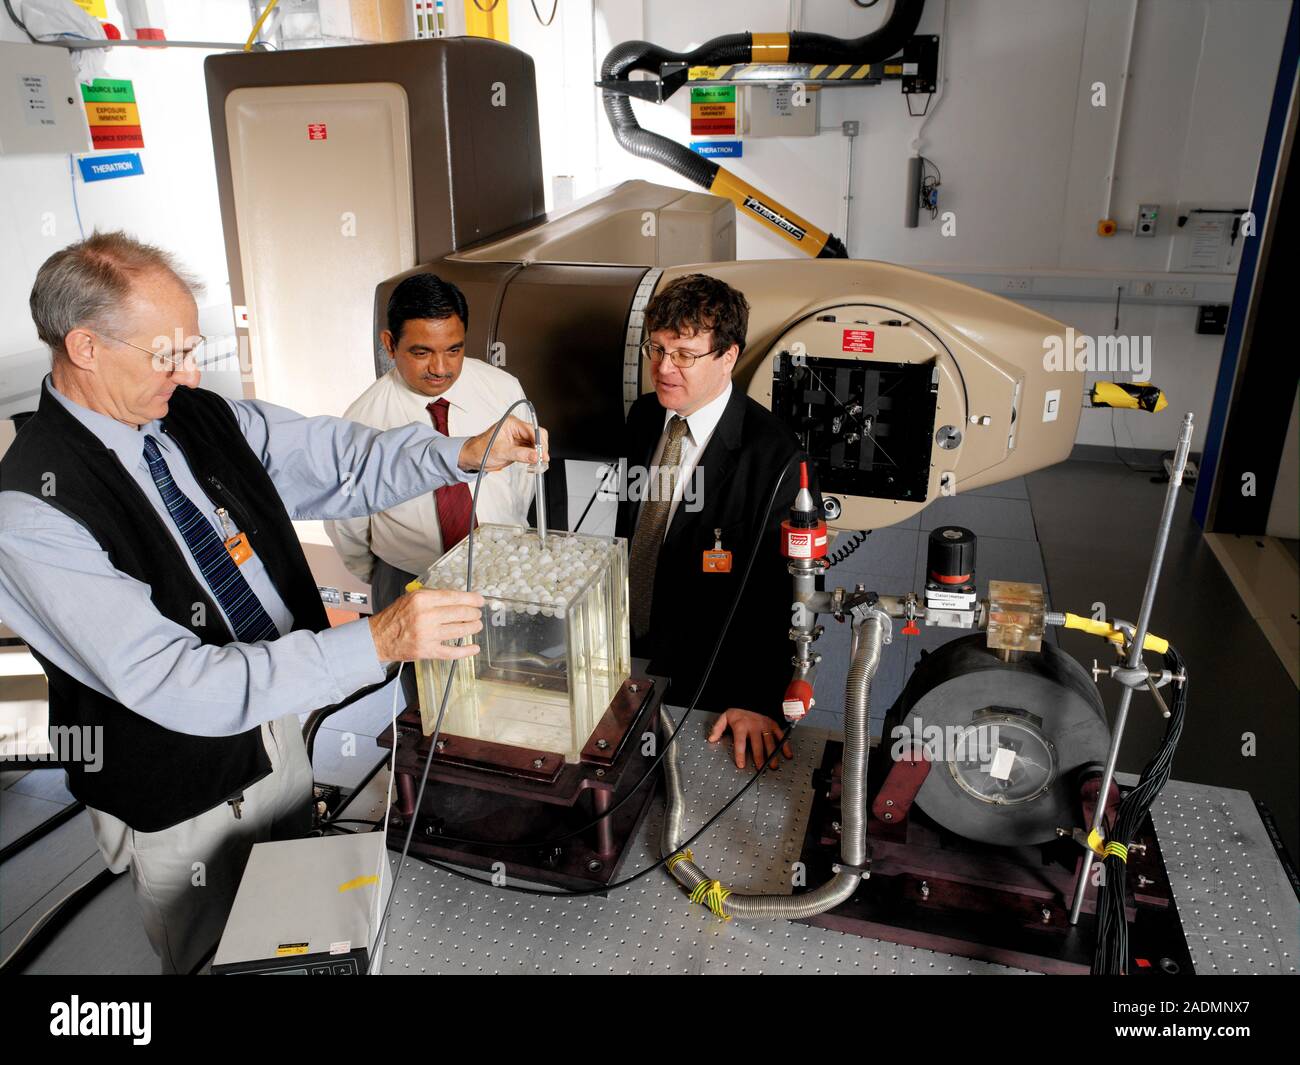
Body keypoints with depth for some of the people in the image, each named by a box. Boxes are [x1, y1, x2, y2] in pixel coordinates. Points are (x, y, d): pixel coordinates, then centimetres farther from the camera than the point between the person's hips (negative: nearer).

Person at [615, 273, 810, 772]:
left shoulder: (771, 451, -21)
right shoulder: (643, 415, 0)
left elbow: (775, 587, -21)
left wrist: (757, 700, -25)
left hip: (701, 683, -5)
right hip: (625, 653, 6)